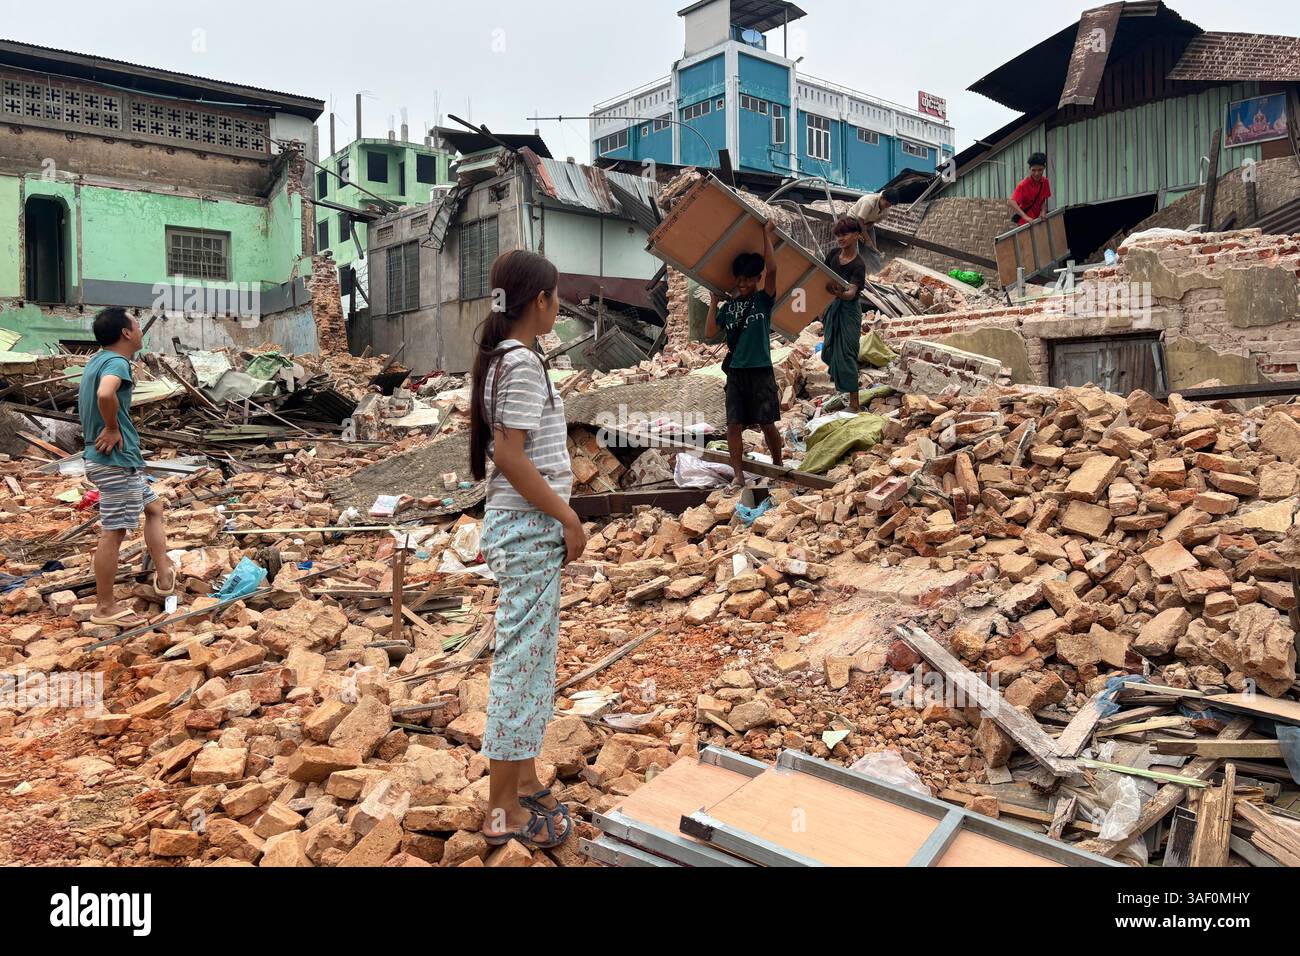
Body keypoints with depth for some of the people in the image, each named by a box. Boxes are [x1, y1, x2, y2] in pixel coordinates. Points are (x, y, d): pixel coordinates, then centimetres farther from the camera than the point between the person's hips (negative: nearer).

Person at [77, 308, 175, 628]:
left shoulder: (97, 359, 13)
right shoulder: (116, 362, -17)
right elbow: (105, 394, -38)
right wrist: (113, 428, -23)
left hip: (120, 460, 10)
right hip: (116, 461, -10)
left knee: (153, 508, 21)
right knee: (113, 532, -4)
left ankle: (164, 576, 24)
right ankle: (105, 608, 4)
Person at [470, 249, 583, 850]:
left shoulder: (502, 357, 12)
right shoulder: (523, 363, -17)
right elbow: (511, 457, -22)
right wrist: (569, 519, -15)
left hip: (523, 526, 10)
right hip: (528, 529, -10)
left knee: (531, 654, 17)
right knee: (522, 659, -2)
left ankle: (524, 781, 30)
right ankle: (505, 810, 10)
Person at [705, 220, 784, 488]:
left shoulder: (764, 300, 0)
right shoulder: (728, 305, 10)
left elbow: (772, 269, -16)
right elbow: (709, 333, 6)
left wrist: (767, 236, -11)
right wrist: (713, 302, 7)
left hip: (761, 370, -3)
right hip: (735, 371, 3)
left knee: (767, 423, 1)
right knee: (734, 425, 0)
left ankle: (778, 464, 22)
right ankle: (738, 474, 6)